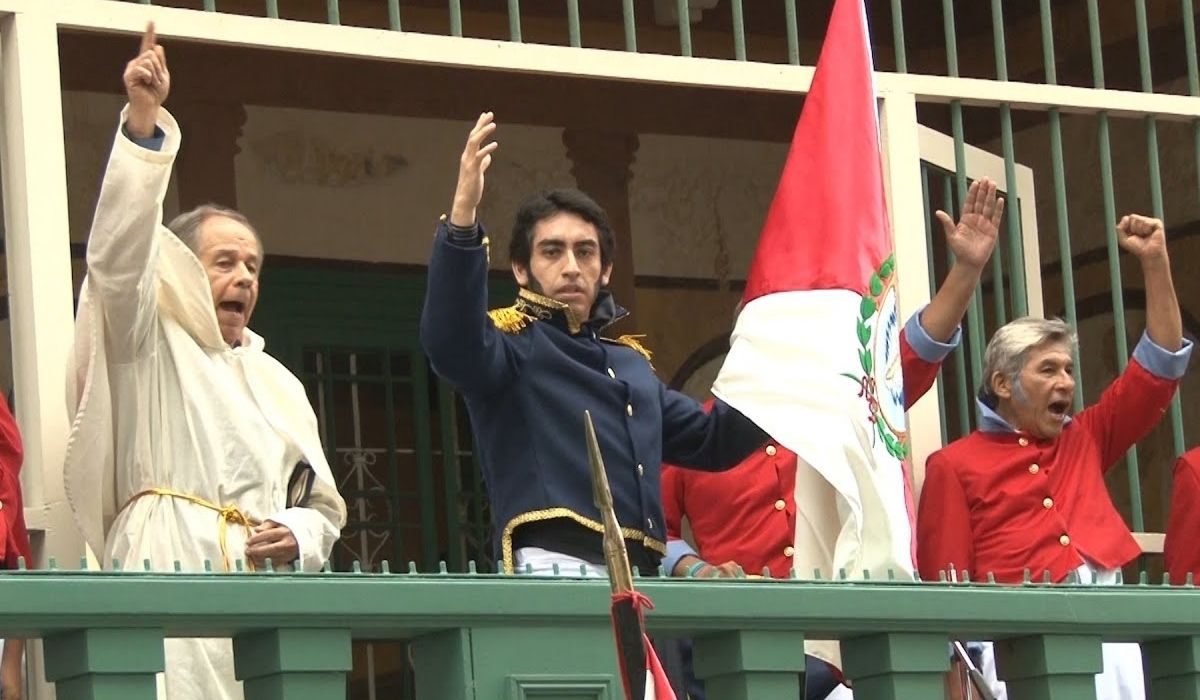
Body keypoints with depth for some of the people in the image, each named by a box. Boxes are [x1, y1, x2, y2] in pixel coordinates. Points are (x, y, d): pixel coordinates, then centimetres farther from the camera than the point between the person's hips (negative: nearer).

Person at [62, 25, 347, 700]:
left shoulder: (279, 384, 29)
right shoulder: (149, 346, 14)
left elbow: (323, 508, 28)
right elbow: (118, 248, -4)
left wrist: (299, 536, 3)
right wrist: (143, 120, -14)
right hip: (172, 584, -5)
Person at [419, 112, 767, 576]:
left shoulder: (631, 362, 29)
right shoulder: (512, 345, 7)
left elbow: (712, 441, 36)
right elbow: (451, 341, -16)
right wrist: (462, 216, -27)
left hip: (637, 577, 6)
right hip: (555, 571, -6)